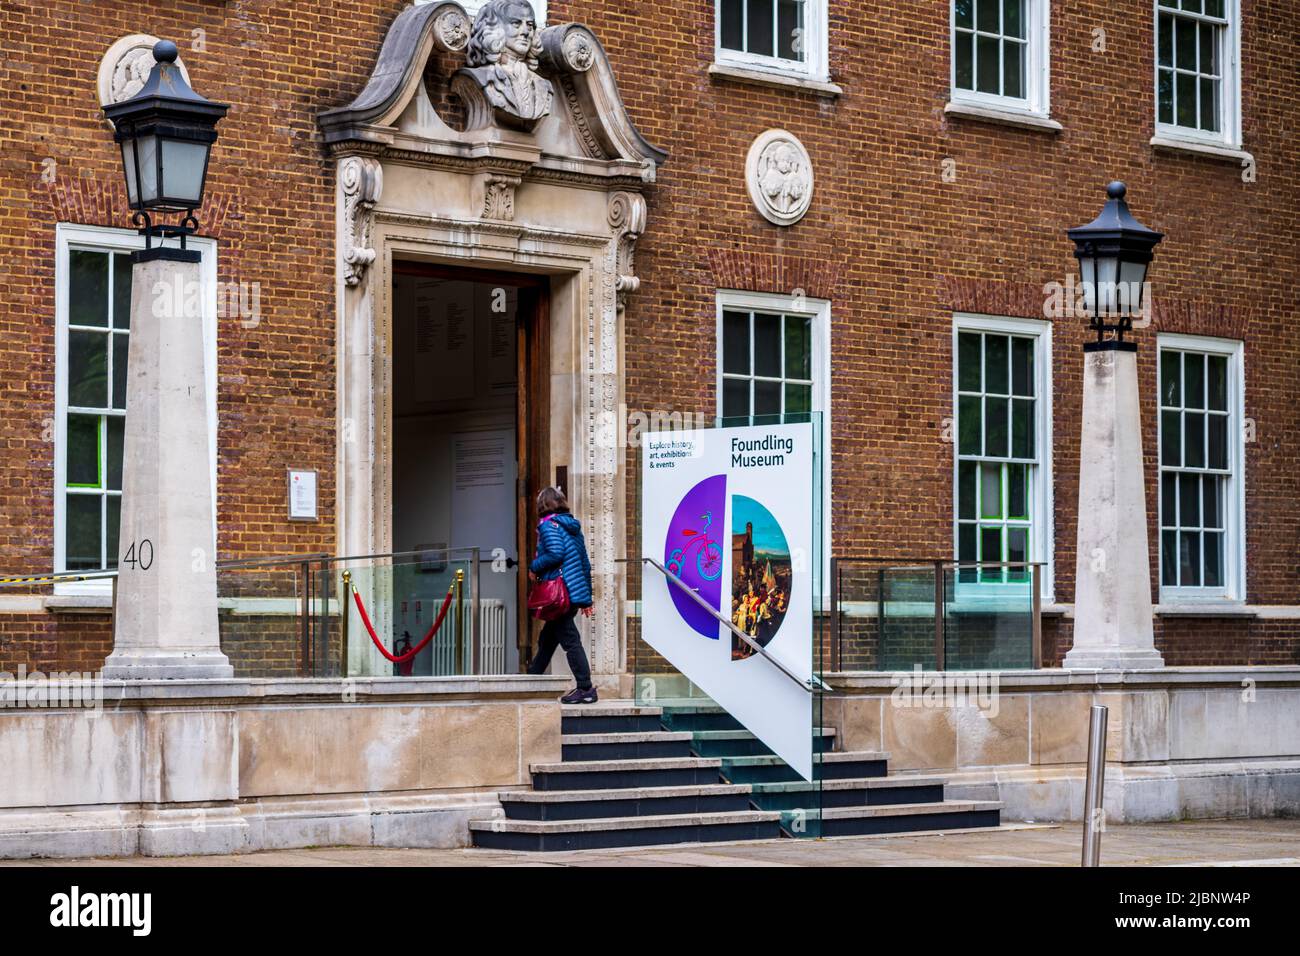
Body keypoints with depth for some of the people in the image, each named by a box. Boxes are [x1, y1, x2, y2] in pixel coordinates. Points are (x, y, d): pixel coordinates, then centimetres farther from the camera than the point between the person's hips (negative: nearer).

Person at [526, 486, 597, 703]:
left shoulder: (549, 525, -6)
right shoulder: (573, 526, 18)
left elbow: (555, 553, -22)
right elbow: (586, 564, 18)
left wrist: (534, 568, -6)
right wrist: (587, 598, 21)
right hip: (575, 593, 9)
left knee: (569, 640, -8)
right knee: (547, 640, 18)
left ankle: (585, 689, -11)